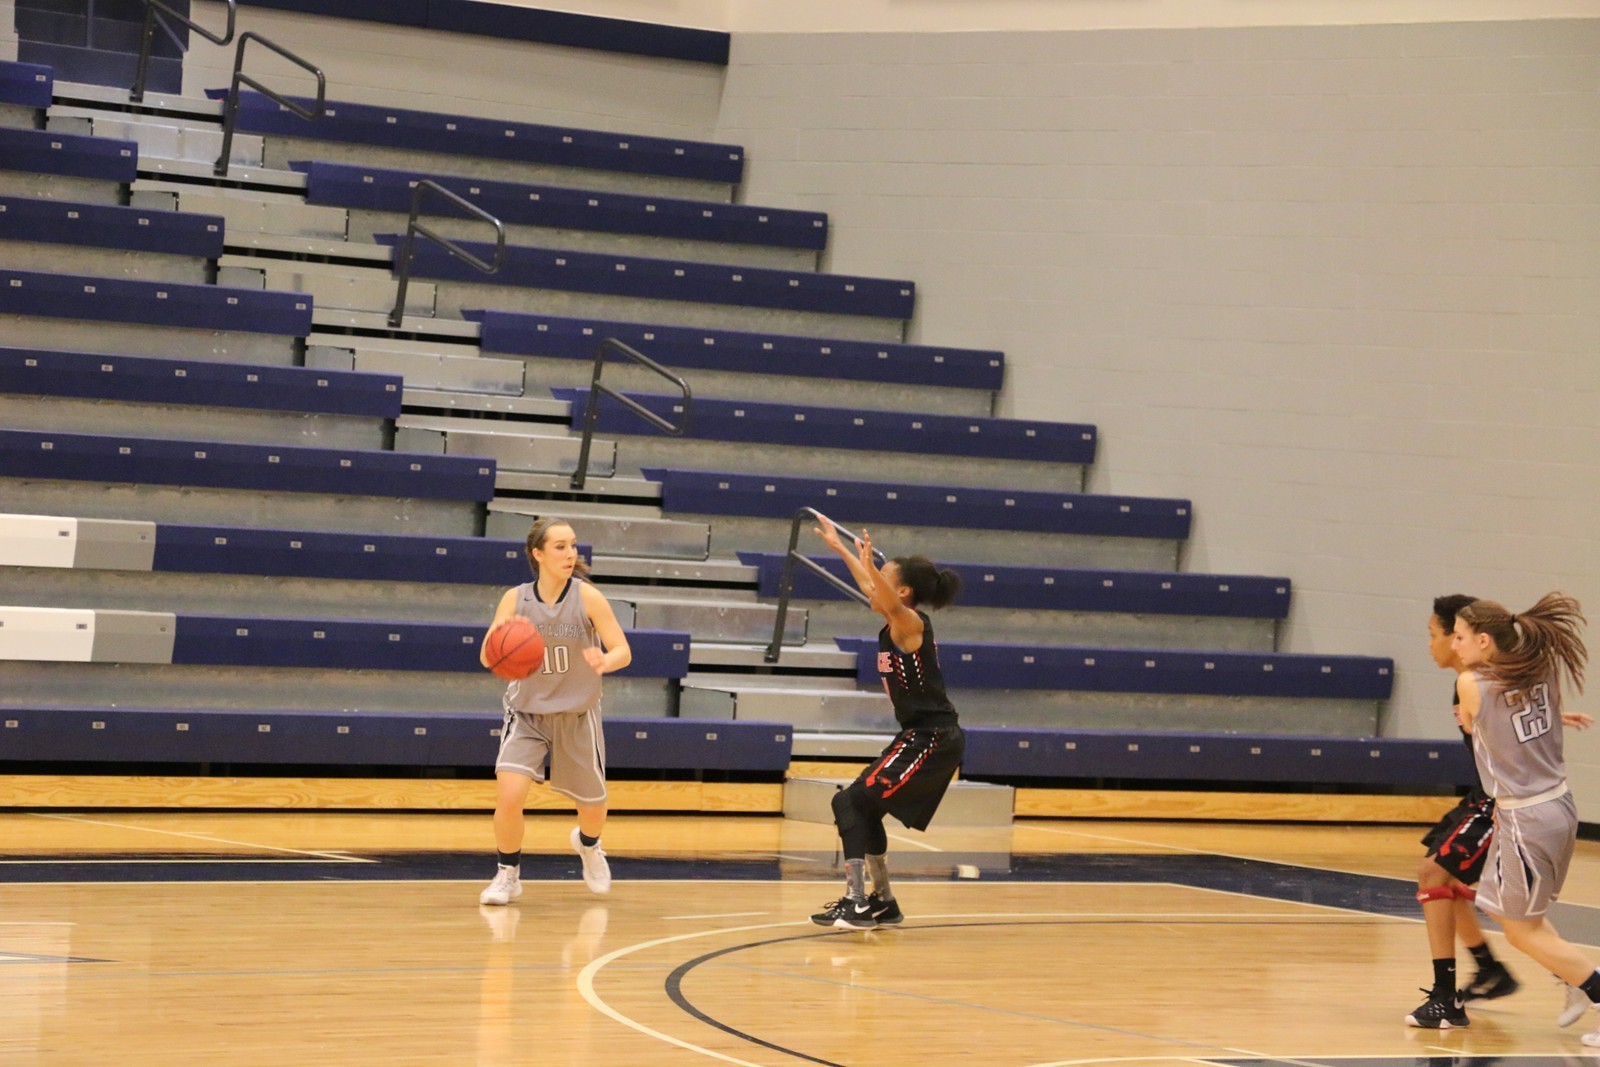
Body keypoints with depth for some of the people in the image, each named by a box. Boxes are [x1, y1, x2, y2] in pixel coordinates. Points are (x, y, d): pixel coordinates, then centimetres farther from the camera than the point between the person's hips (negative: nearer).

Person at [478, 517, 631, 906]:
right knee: (509, 795, -21)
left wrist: (604, 662, -38)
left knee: (592, 808, 13)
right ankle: (508, 874, 3)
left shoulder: (587, 597, -13)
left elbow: (624, 651, -14)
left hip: (577, 715, 0)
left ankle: (587, 844, 50)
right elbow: (486, 657, -14)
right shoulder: (515, 599, -10)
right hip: (527, 713, 0)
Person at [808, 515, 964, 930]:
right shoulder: (895, 624, 12)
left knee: (853, 802, -14)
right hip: (923, 737, 10)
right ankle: (883, 903, 23)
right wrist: (837, 546, 38)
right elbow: (869, 586, 30)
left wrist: (869, 564, -53)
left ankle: (856, 902, -18)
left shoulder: (911, 624, -13)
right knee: (864, 806, 15)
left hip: (932, 739, -10)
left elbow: (890, 600, -37)